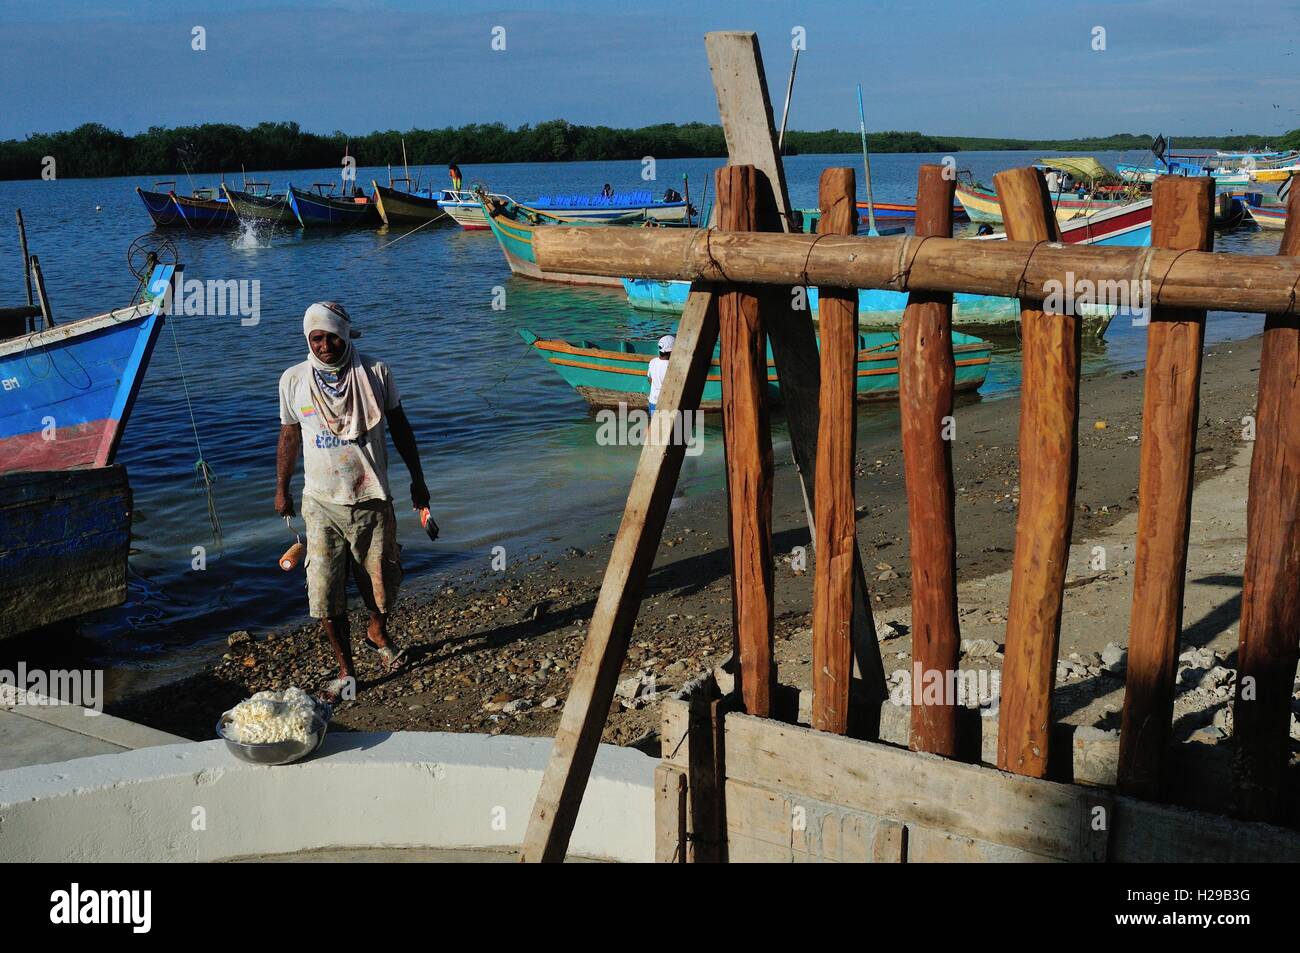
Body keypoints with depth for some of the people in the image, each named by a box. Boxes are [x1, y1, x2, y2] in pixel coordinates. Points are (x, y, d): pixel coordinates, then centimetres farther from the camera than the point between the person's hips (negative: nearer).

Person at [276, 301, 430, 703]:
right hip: (321, 503, 0)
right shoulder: (294, 380, -2)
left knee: (383, 579, 11)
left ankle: (378, 632, 43)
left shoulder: (375, 373, -4)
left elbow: (399, 427, 6)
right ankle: (345, 672, 12)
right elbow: (289, 436, 10)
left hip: (371, 499, 0)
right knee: (325, 592, -3)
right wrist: (281, 489, 15)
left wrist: (417, 479, 8)